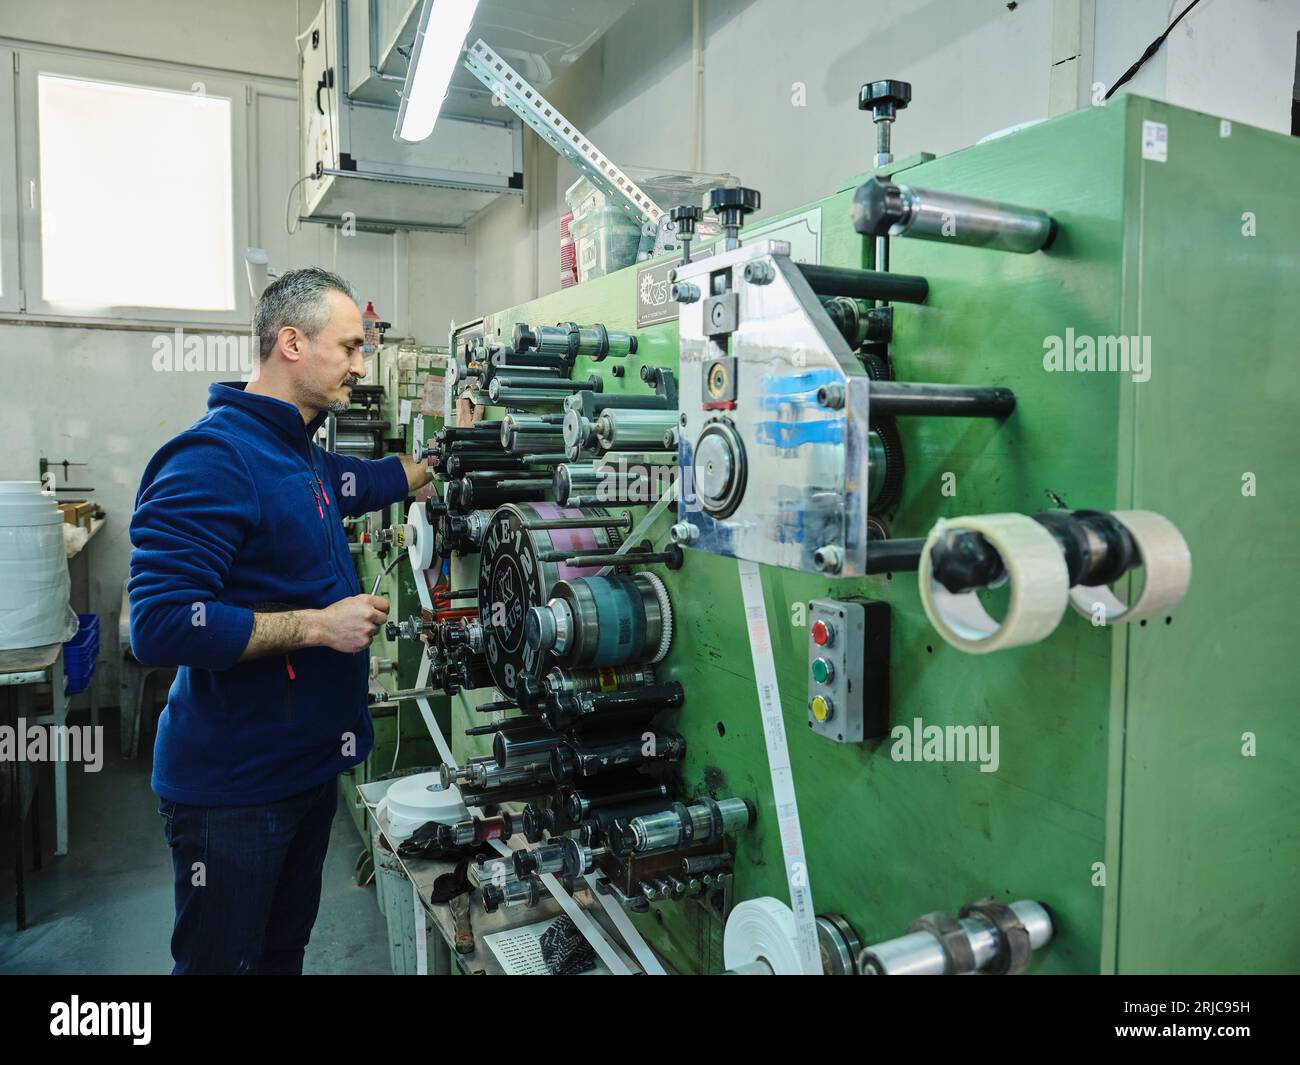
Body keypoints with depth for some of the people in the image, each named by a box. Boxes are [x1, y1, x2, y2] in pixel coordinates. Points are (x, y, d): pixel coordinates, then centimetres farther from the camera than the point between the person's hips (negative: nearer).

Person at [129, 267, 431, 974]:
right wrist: (318, 625, -24)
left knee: (285, 949, 23)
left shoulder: (303, 456, 7)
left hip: (307, 767, 9)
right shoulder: (211, 458, -22)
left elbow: (375, 480, 30)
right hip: (231, 789, -9)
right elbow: (159, 623, -29)